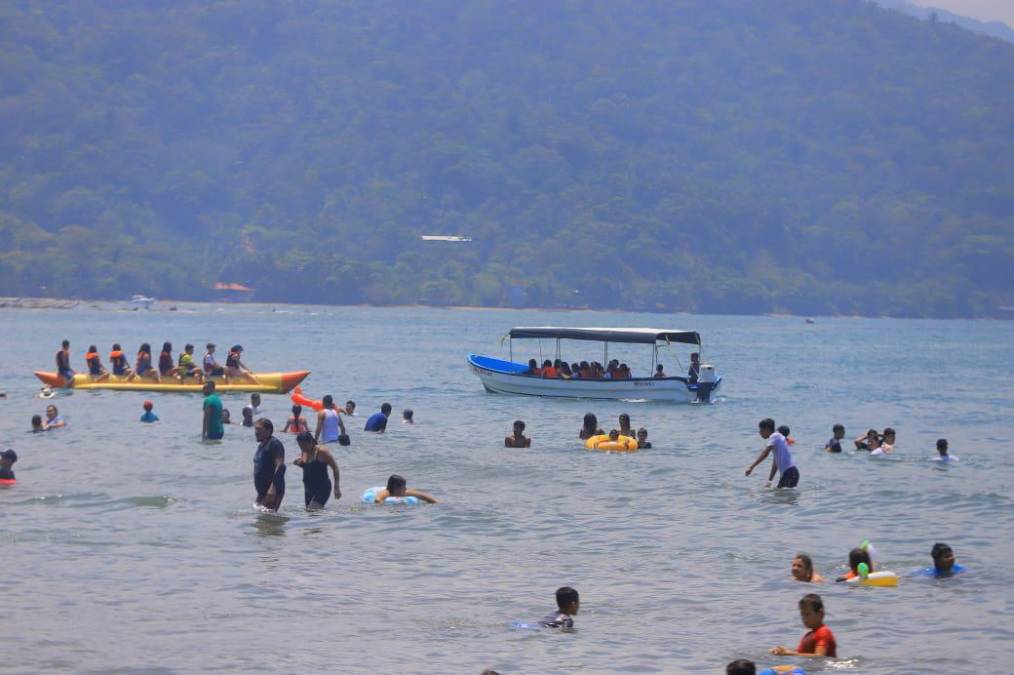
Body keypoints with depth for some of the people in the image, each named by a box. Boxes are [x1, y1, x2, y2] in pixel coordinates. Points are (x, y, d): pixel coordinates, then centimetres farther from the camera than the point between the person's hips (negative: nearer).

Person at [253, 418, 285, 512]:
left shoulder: (275, 444, -11)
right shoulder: (261, 445, 18)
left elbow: (280, 466, -21)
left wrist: (273, 488, -29)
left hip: (273, 491, -10)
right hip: (263, 492, 10)